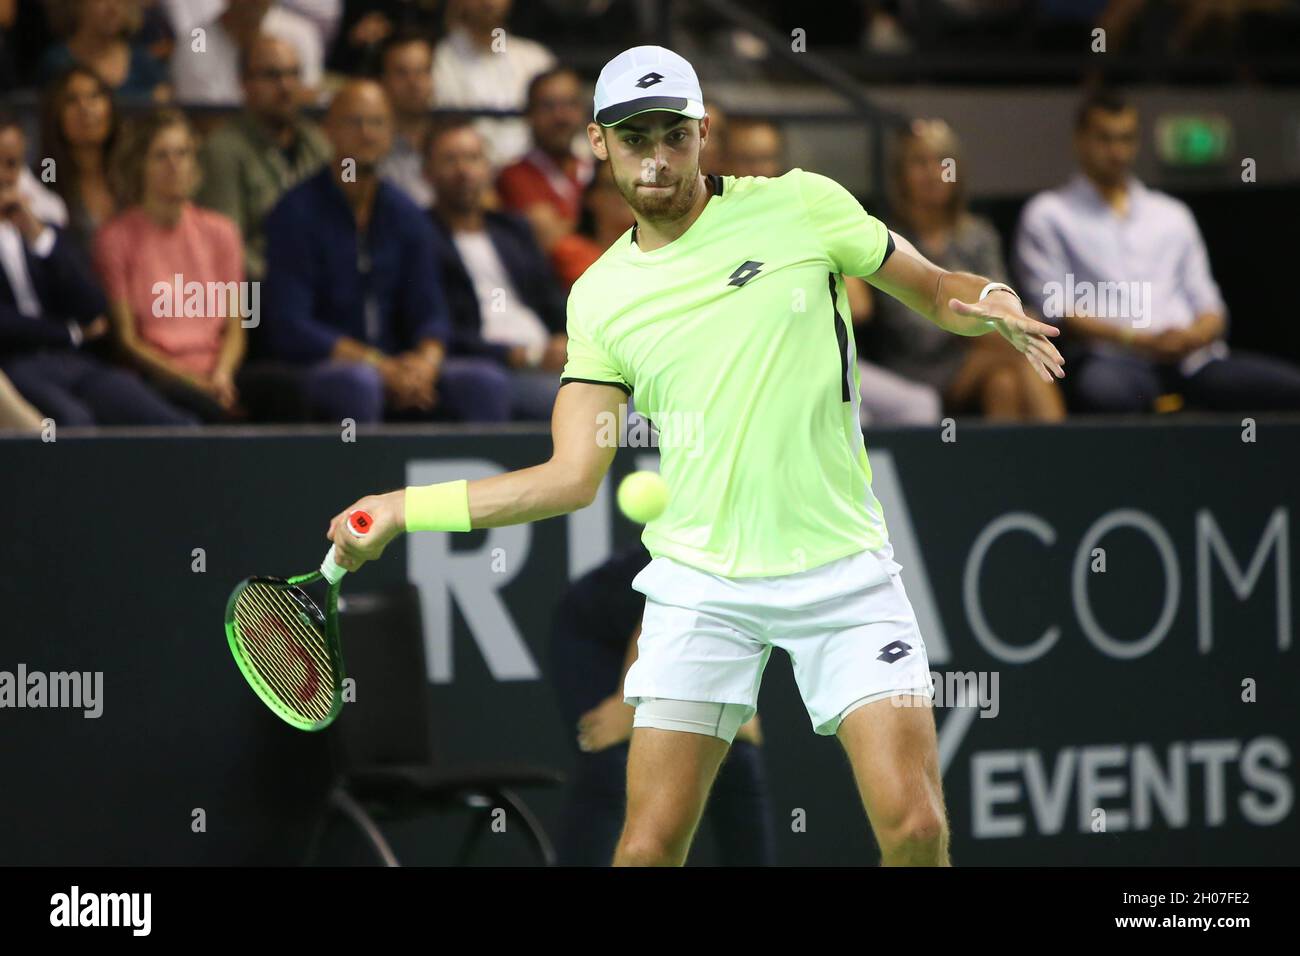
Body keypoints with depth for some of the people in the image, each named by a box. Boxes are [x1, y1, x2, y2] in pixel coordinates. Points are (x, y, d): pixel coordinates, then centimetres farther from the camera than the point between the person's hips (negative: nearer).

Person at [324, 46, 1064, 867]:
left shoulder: (802, 206, -1)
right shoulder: (599, 299, 5)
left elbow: (936, 290, 9)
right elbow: (573, 478, 6)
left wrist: (994, 304, -14)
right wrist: (405, 508, 3)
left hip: (843, 571, -1)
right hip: (701, 584, 1)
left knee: (915, 828, -13)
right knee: (650, 846, -5)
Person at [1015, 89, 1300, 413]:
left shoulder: (1172, 214, 27)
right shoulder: (1047, 215, 13)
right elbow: (1054, 308, 1)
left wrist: (1195, 336, -5)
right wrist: (1137, 341, -12)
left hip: (1192, 358, 4)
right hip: (1113, 360, -4)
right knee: (1104, 392, -44)